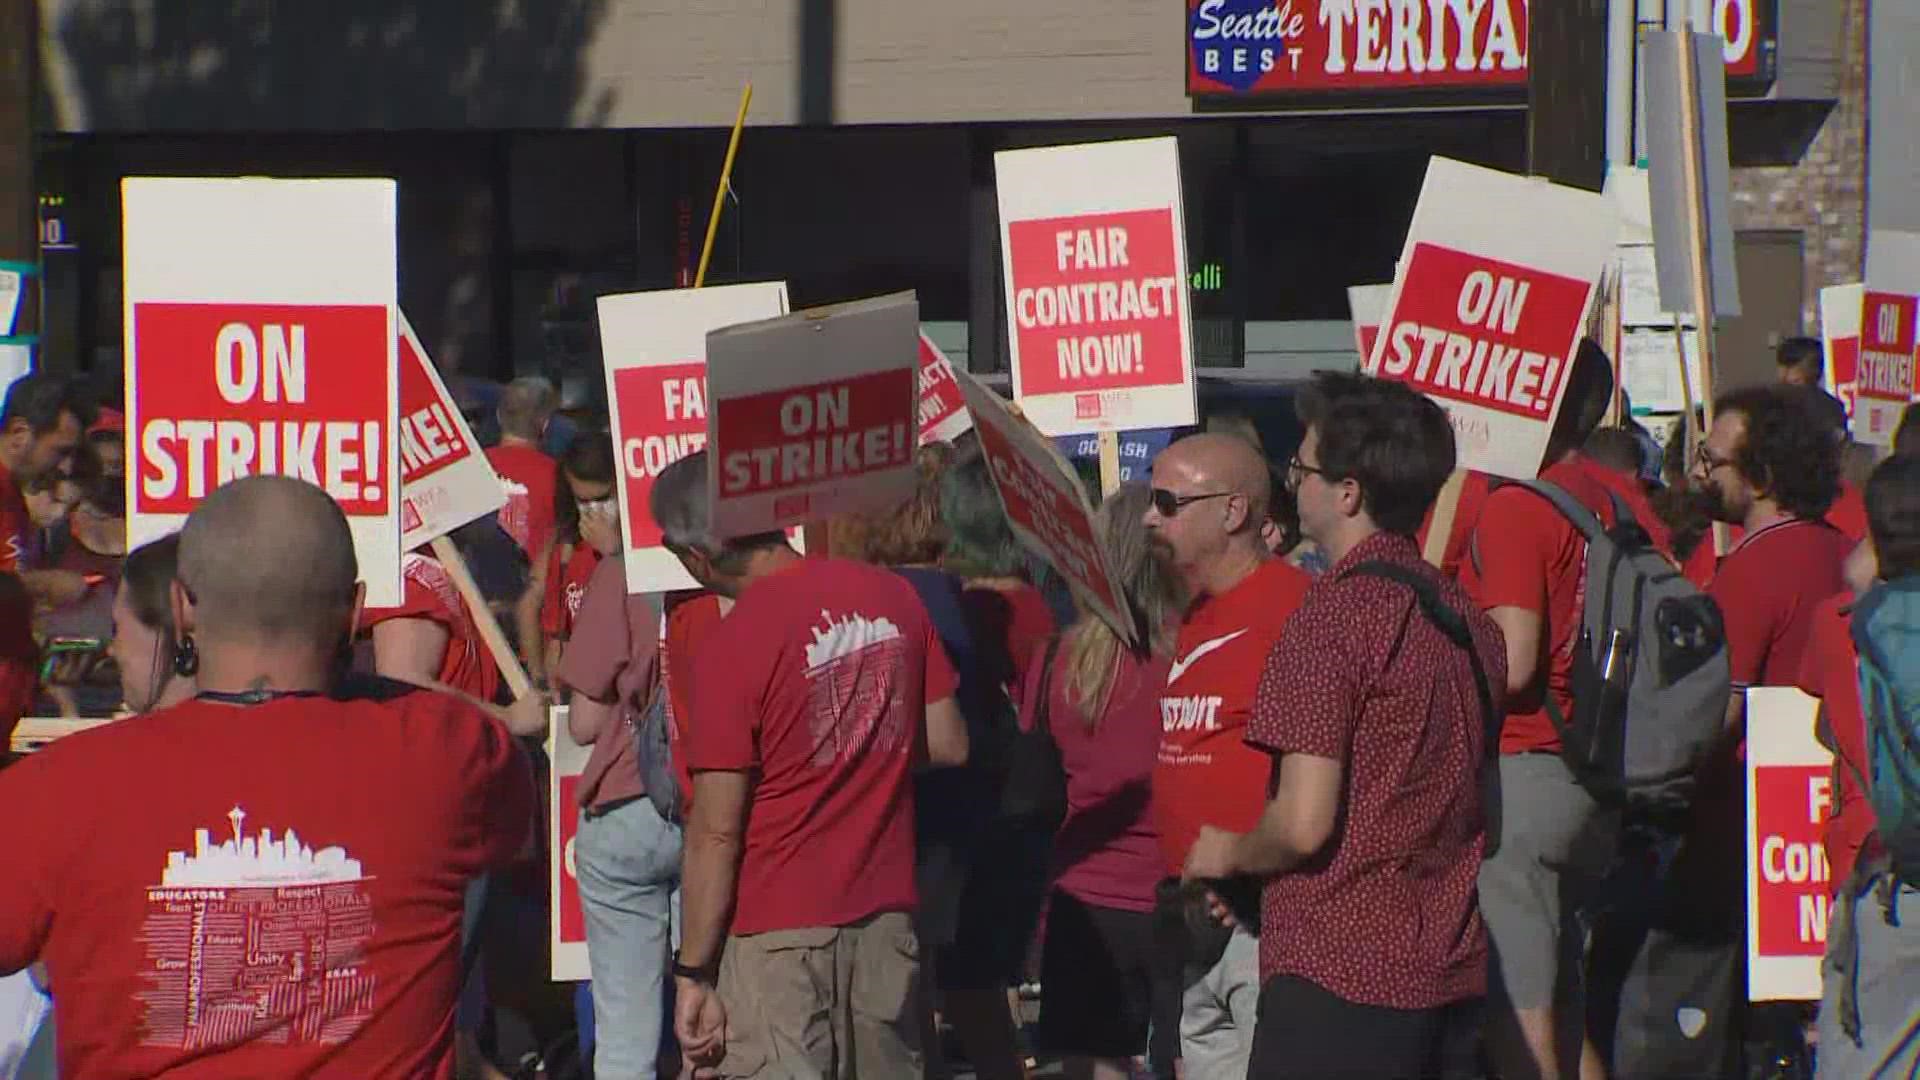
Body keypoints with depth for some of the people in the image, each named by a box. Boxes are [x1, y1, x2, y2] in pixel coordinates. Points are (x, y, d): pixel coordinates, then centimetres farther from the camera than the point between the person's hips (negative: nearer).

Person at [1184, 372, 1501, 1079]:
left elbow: (1303, 825, -18)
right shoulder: (1467, 619, 12)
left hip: (1339, 971, -8)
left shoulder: (1334, 615, -14)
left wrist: (1228, 855, 2)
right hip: (1457, 973, 8)